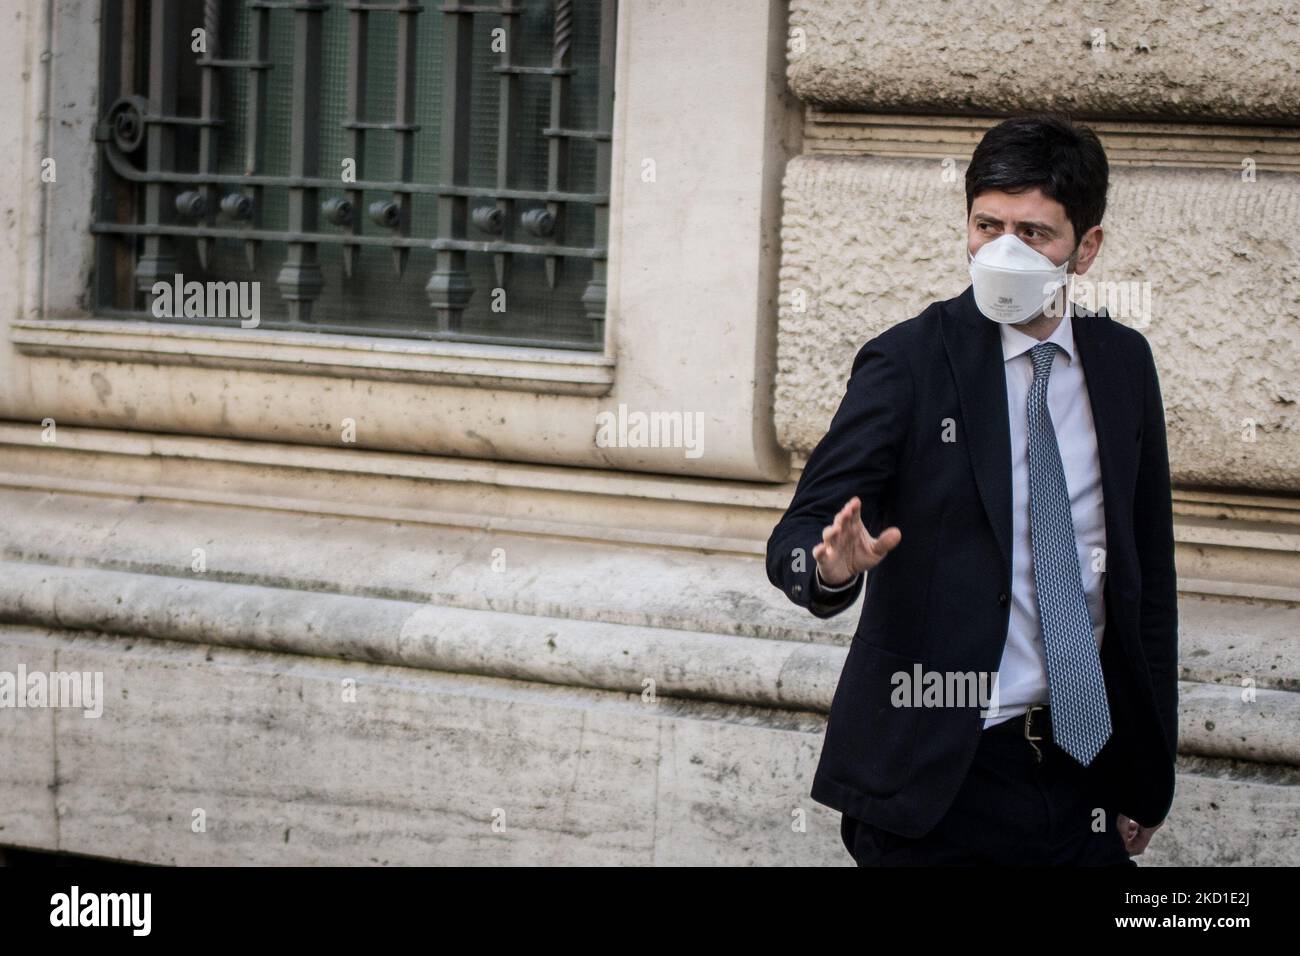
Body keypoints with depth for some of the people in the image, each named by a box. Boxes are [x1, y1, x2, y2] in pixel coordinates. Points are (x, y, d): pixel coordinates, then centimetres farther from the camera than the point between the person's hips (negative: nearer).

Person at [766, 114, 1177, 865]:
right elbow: (798, 538, -12)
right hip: (939, 776, -4)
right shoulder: (910, 362, -6)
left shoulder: (1123, 362, 8)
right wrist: (832, 566, -36)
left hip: (1084, 765, 4)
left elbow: (1149, 570, 13)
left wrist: (1149, 775, 12)